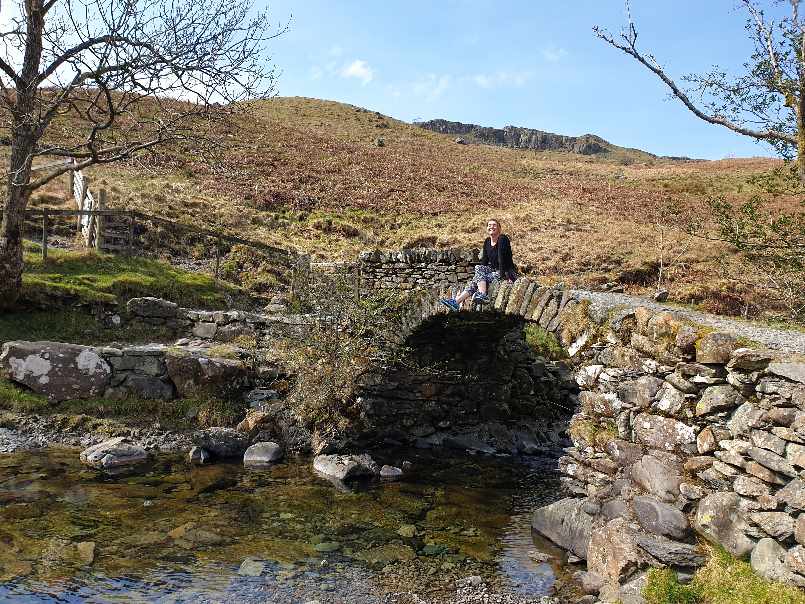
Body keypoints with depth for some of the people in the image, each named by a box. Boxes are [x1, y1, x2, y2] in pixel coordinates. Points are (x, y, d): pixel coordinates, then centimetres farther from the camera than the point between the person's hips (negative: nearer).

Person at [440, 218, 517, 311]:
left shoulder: (502, 239, -12)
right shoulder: (487, 241, 11)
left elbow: (502, 258, -21)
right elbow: (484, 261, 9)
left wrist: (502, 275, -27)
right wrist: (480, 273, -3)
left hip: (508, 273, -7)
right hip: (494, 271, 7)